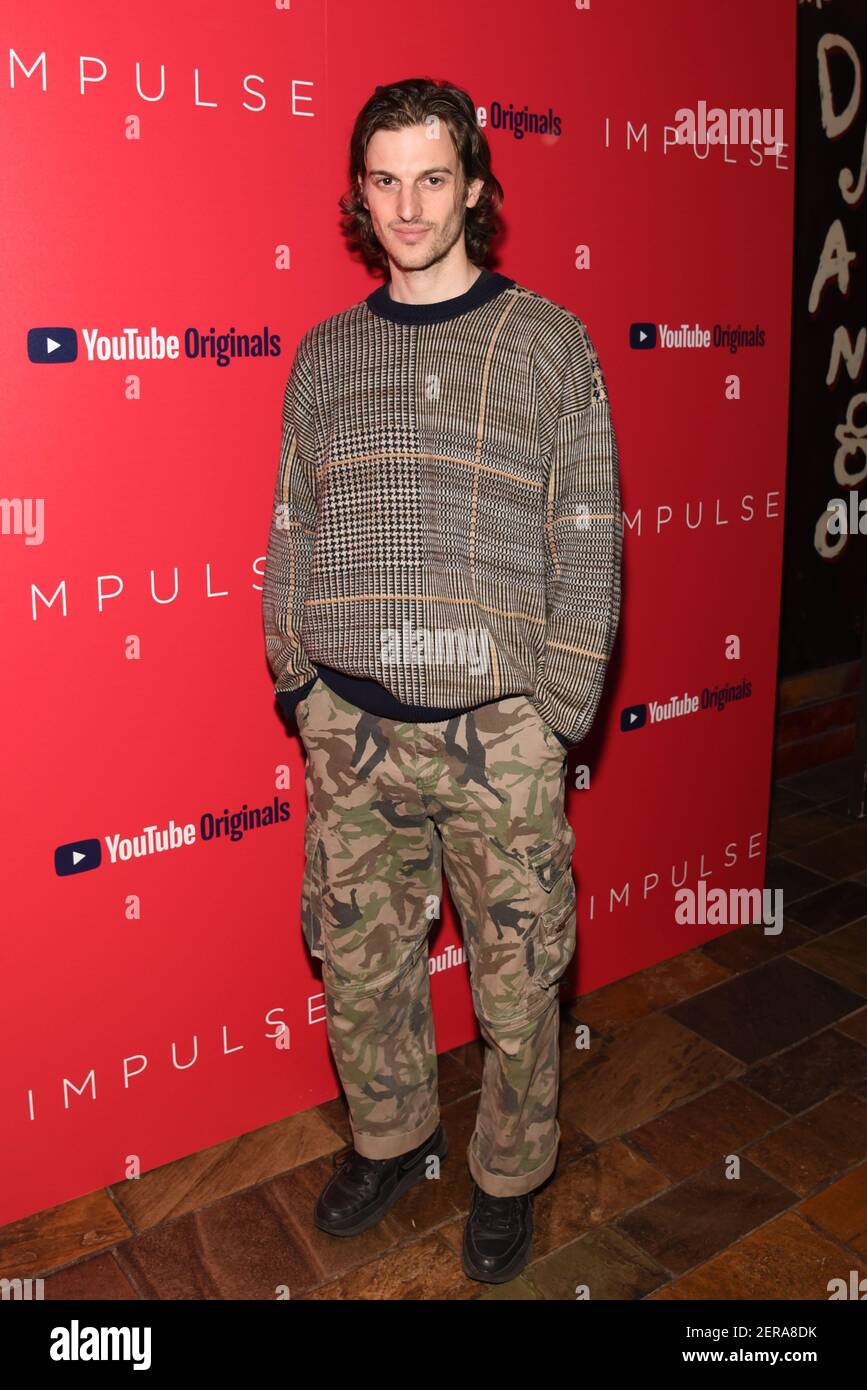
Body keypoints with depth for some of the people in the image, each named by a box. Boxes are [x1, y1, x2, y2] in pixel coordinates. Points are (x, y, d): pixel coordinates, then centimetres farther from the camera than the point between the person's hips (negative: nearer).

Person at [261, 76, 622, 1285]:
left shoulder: (550, 342, 0)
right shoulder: (324, 356, 9)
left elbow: (587, 546, -2)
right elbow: (290, 536, 11)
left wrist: (553, 716, -7)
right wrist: (301, 689, 4)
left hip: (498, 733, -3)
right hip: (350, 730, 3)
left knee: (516, 981, 9)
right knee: (357, 962, 15)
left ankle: (510, 1176, 35)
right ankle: (391, 1140, 41)